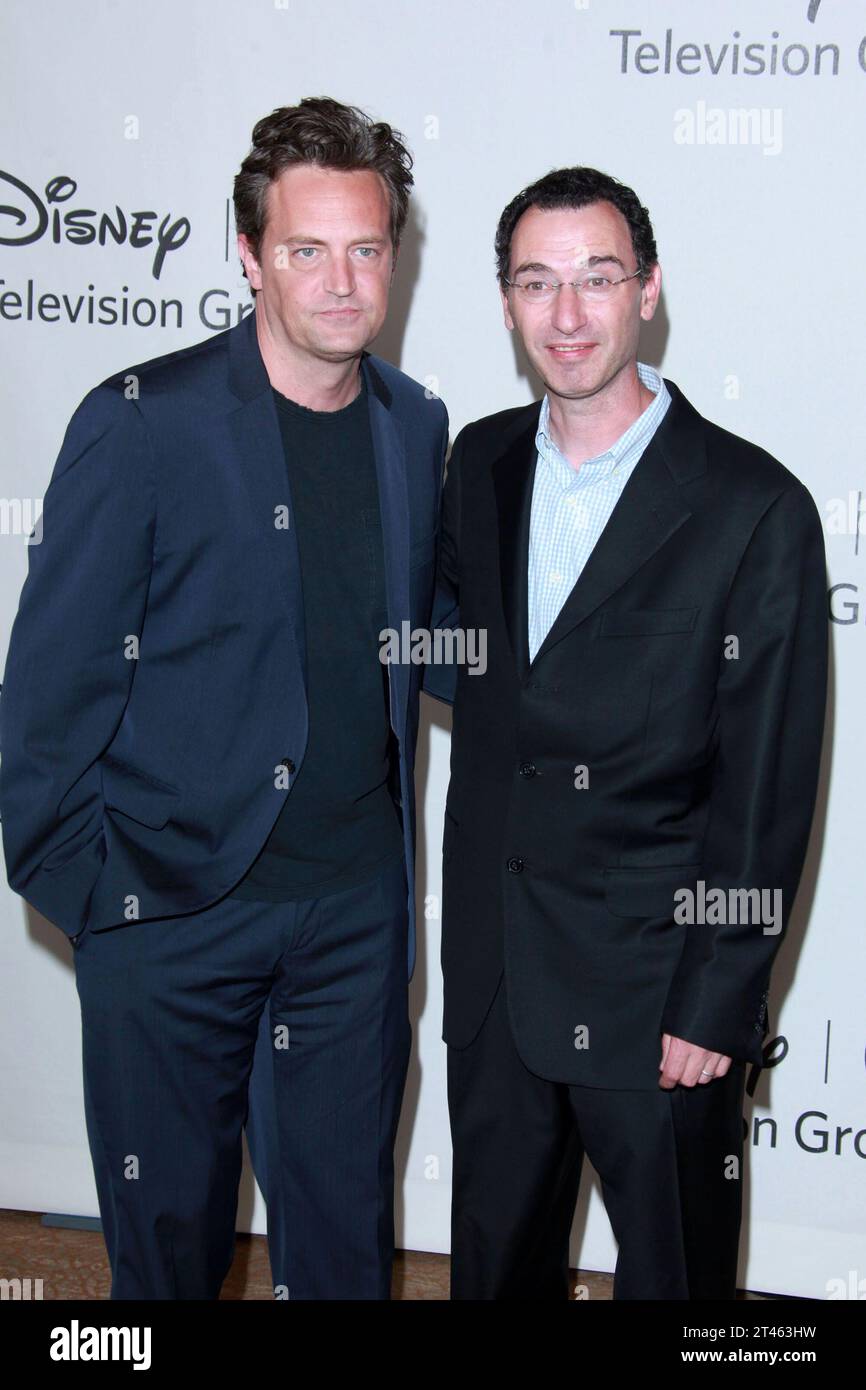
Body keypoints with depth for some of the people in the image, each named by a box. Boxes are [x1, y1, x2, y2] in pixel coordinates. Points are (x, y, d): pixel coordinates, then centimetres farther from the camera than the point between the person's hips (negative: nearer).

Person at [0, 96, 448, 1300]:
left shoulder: (417, 426, 5)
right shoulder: (143, 422, -11)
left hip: (357, 899, 4)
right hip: (173, 898, -3)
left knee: (344, 1234, 15)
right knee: (170, 1228, 12)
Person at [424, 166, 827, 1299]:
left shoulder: (756, 509, -14)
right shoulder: (481, 463, 3)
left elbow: (768, 791, -13)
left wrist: (715, 1005, -13)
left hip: (655, 988, -4)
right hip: (493, 973, 5)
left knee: (672, 1268, 14)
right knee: (494, 1256, 20)